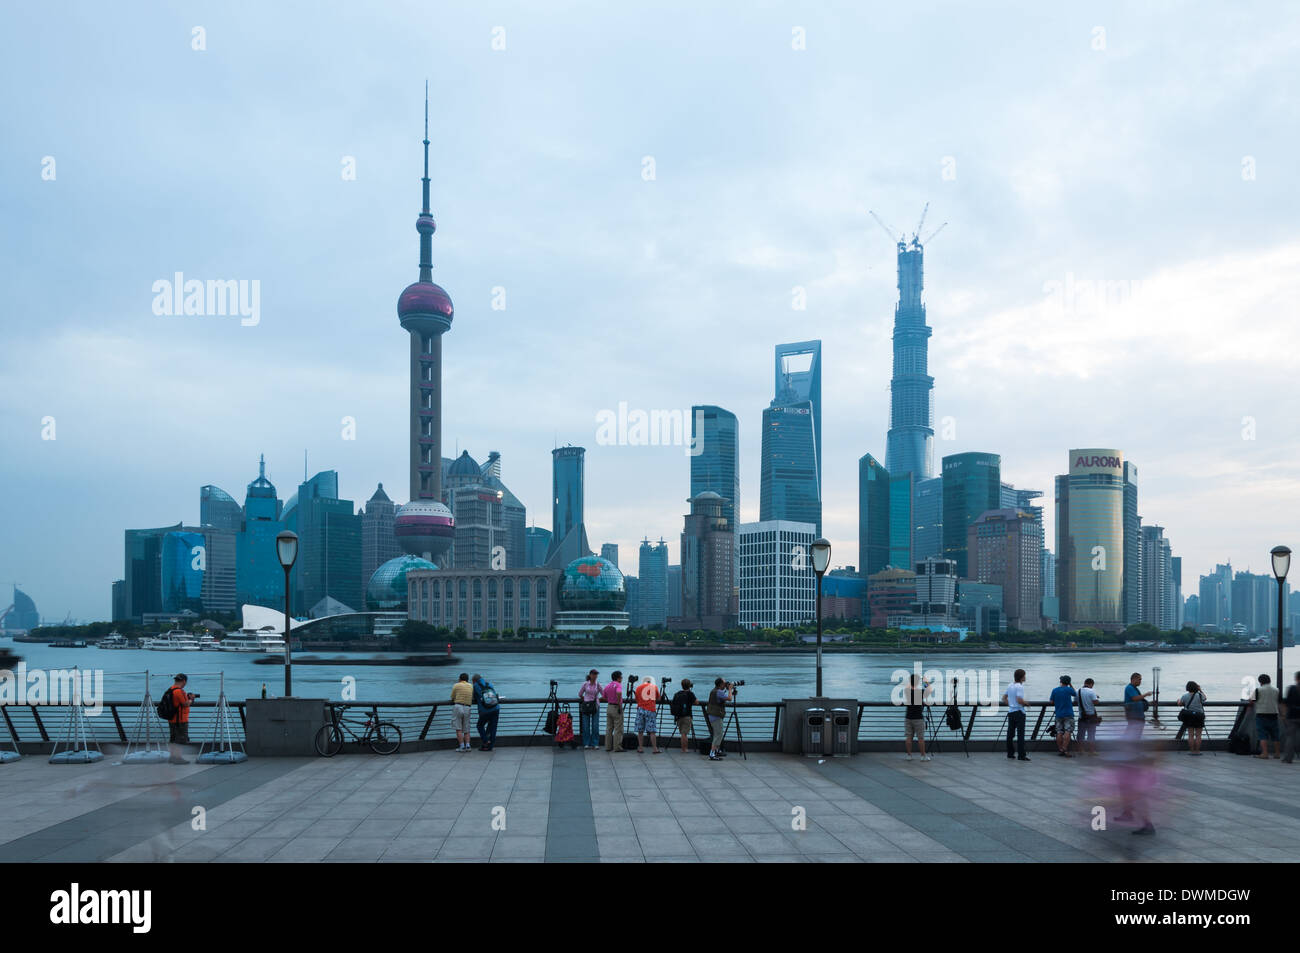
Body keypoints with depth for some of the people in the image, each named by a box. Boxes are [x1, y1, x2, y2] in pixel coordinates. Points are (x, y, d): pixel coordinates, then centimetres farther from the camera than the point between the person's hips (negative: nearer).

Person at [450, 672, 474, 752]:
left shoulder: (456, 685, 2)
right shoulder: (471, 686, 13)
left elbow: (452, 697, 8)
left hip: (458, 707, -4)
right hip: (467, 708, 4)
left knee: (458, 729, -2)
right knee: (466, 730, 11)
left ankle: (462, 746, -8)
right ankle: (467, 745, -3)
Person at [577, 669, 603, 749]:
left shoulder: (598, 685, 2)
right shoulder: (585, 684, 0)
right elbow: (580, 694, 11)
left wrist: (597, 699, 4)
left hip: (595, 706, 0)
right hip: (586, 706, 0)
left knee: (595, 725, -1)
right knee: (586, 725, 0)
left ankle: (595, 744, 5)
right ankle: (586, 744, 7)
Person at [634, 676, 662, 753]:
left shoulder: (639, 687, 12)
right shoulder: (654, 687, 10)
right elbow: (658, 698, 21)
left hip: (641, 709, 1)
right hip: (651, 710, -1)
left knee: (640, 731, 5)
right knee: (652, 731, -2)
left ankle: (640, 748, 3)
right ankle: (655, 749, -4)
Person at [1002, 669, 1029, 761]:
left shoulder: (1010, 686, 10)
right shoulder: (1020, 686, -15)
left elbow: (1004, 698, 16)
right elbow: (1019, 700, -25)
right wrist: (1025, 703, -7)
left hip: (1010, 712, 8)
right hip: (1019, 712, -8)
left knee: (1010, 733, 11)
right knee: (1020, 734, -7)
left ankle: (1010, 753, 16)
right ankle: (1021, 755, -9)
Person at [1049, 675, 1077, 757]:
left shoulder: (1054, 690, 2)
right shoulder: (1069, 689, -6)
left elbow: (1051, 701, 6)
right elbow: (1075, 694, 15)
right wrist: (1071, 685, 19)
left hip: (1058, 714, 4)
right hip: (1068, 714, -4)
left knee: (1059, 733, 8)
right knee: (1067, 732, -6)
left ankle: (1060, 750, 10)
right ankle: (1065, 750, -15)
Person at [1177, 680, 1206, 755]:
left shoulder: (1185, 696, -4)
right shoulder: (1199, 696, -9)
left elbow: (1179, 704, 11)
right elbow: (1204, 698, 14)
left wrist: (1178, 700, 31)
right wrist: (1200, 690, 20)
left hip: (1189, 717, 2)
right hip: (1199, 718, -2)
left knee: (1190, 735, 5)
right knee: (1198, 735, 2)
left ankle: (1191, 751, 6)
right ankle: (1197, 751, 3)